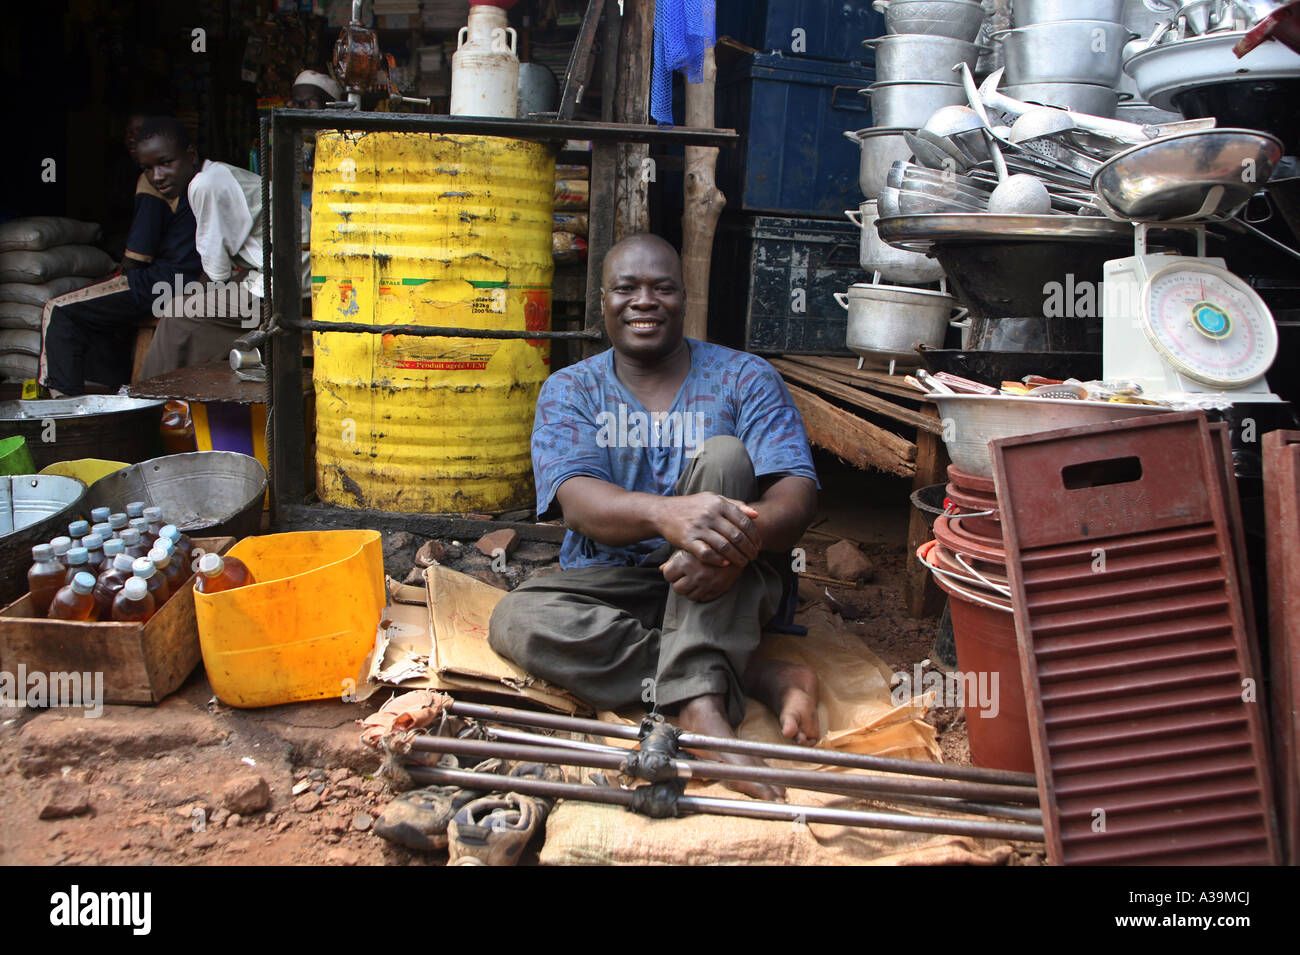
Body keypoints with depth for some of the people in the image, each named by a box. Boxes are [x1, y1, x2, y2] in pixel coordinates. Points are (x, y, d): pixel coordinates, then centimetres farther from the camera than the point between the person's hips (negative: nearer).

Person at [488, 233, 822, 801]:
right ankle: (759, 678, -27)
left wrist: (740, 540, -38)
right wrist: (664, 513, -41)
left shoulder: (744, 378, 1)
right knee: (515, 620, -28)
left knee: (723, 455, -26)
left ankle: (699, 699, -37)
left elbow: (796, 493, -12)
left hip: (726, 590, -1)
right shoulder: (569, 390, 3)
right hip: (613, 586, 2)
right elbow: (577, 500, -16)